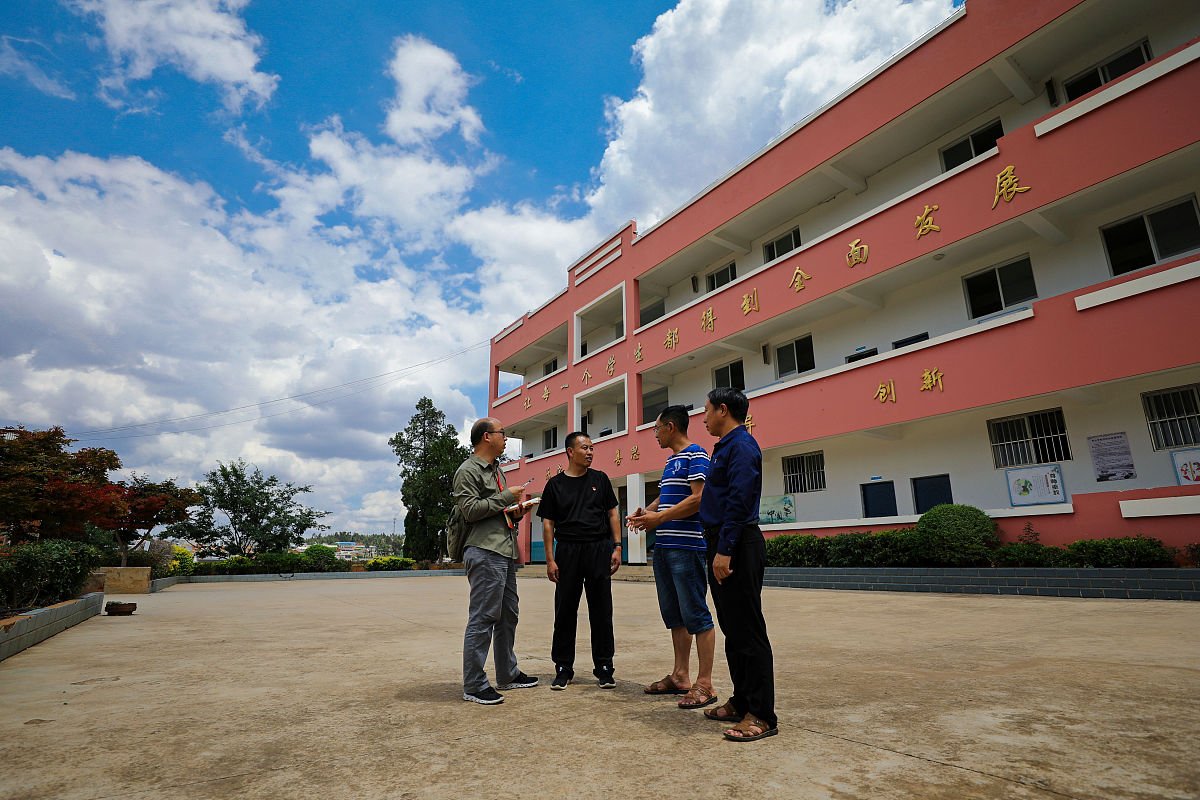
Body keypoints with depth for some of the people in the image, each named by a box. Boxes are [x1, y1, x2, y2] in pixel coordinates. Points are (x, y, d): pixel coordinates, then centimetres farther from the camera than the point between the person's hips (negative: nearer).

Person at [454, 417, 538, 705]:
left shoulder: (497, 470, 22)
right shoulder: (468, 471, -6)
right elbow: (471, 510, -17)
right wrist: (507, 496, -12)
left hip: (506, 553, 9)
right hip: (485, 553, -9)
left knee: (508, 616, 15)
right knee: (483, 618, -6)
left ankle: (508, 674, 26)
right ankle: (474, 685, 3)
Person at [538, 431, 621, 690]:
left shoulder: (600, 479, 10)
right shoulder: (555, 484, 5)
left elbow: (612, 514, 11)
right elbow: (548, 523, 4)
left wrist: (617, 547, 1)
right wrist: (550, 560, -3)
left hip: (599, 550, 1)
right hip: (567, 551, -1)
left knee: (601, 612, 5)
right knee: (565, 612, 5)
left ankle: (604, 668, 17)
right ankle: (563, 669, 18)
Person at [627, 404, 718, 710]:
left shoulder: (695, 454, -8)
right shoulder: (671, 460, 20)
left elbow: (698, 498, -18)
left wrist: (659, 518, -17)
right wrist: (646, 512, 6)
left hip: (687, 547, -10)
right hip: (663, 547, 10)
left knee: (696, 615, -4)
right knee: (674, 615, 14)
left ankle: (705, 684, 4)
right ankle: (680, 677, 23)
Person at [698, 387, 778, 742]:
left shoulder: (741, 446, -13)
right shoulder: (726, 447, 18)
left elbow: (739, 501, -22)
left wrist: (725, 550, -25)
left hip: (738, 546, -10)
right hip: (723, 547, 10)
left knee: (748, 631, -3)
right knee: (733, 629, 16)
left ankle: (761, 716, 6)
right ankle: (741, 703, 27)